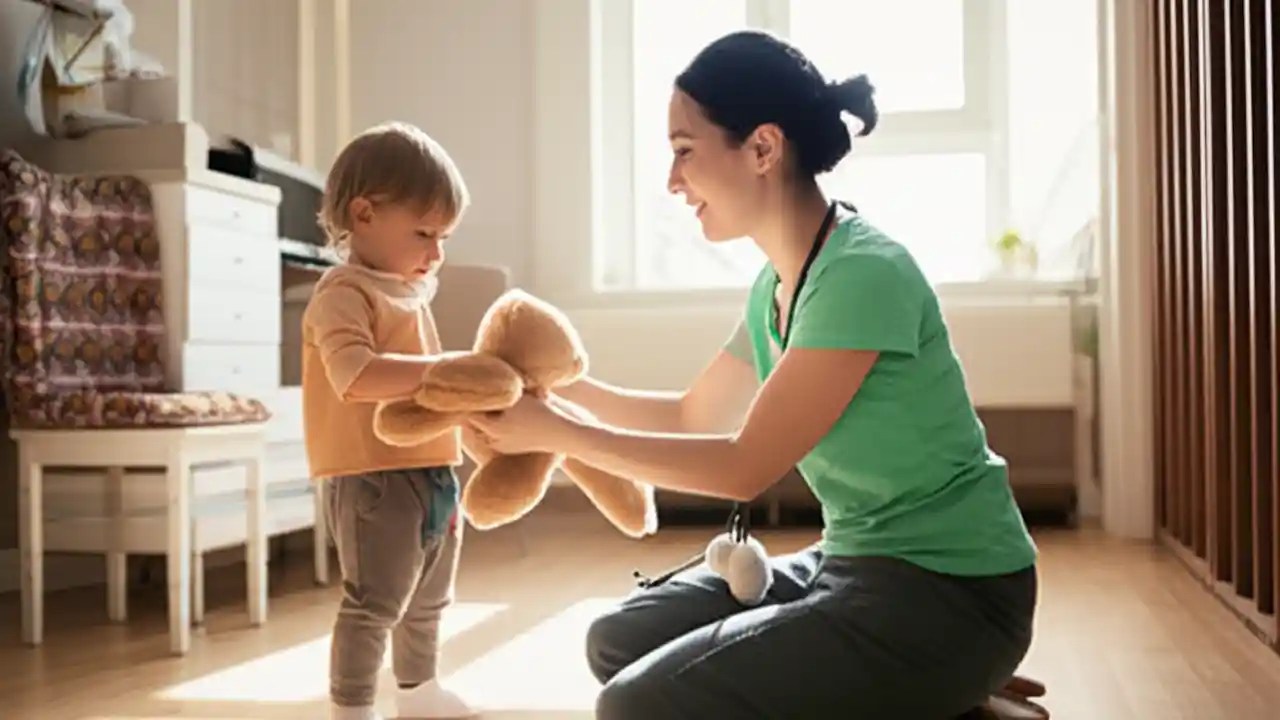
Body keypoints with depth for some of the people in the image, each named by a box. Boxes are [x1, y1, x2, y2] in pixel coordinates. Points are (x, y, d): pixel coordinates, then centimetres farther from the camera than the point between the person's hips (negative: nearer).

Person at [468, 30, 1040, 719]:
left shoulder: (862, 274, -22)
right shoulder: (775, 284, 5)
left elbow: (745, 467, -20)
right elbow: (691, 417, 20)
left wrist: (556, 431, -14)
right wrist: (566, 384, 9)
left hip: (948, 592, -9)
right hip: (853, 563, 9)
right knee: (621, 640, 9)